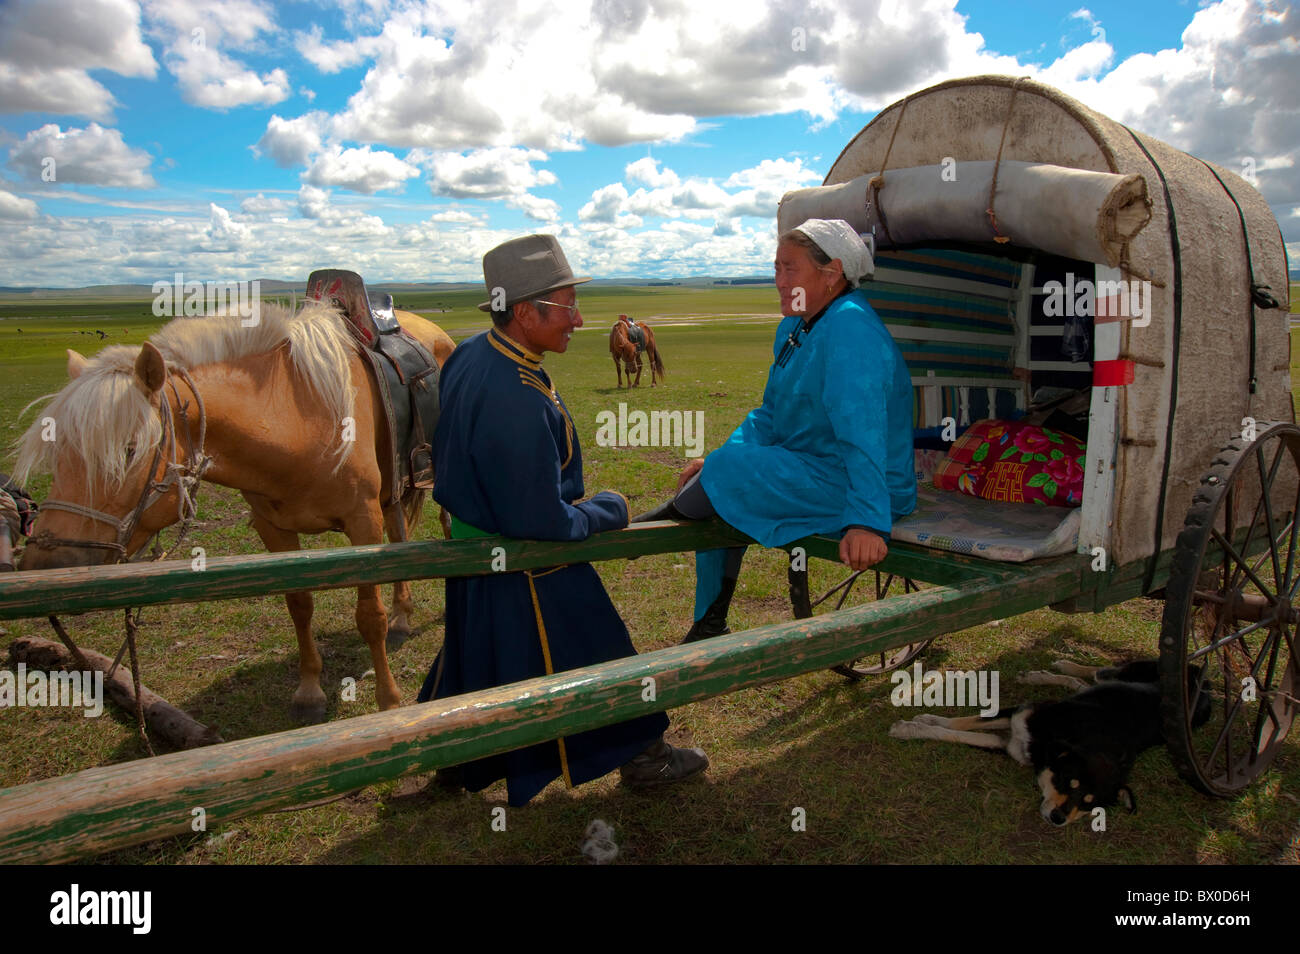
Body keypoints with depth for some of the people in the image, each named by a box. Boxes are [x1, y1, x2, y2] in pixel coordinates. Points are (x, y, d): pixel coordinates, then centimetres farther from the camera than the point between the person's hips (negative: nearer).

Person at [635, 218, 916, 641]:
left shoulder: (851, 328, -21)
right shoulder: (794, 327, 11)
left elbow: (862, 435, -31)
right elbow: (770, 416, 16)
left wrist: (866, 522, -38)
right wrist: (717, 460, 3)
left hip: (848, 488, -10)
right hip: (811, 470, 10)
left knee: (730, 470, -22)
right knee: (717, 487, 15)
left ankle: (662, 522, 9)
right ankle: (709, 627, 21)